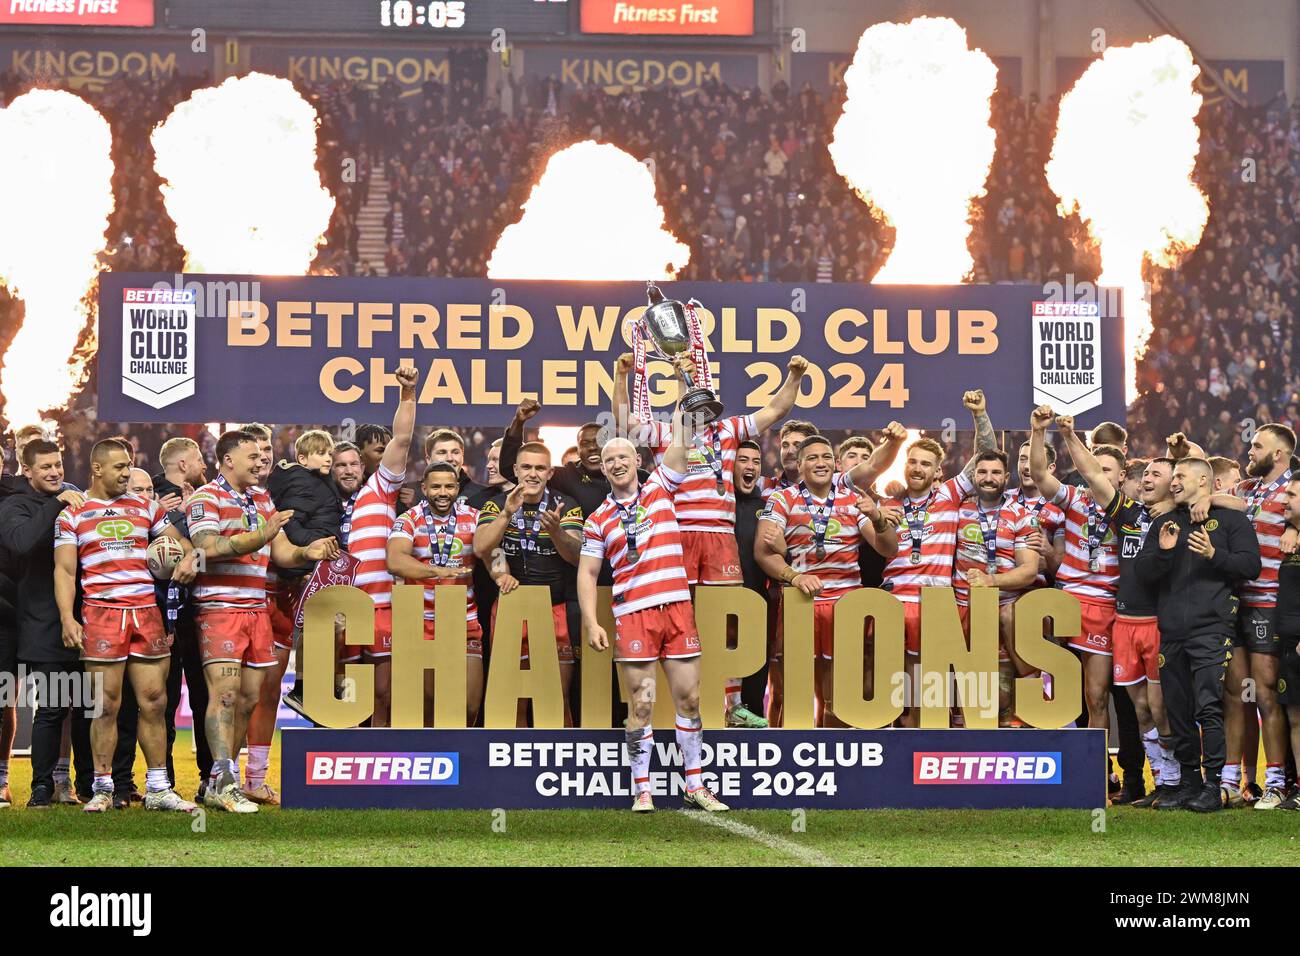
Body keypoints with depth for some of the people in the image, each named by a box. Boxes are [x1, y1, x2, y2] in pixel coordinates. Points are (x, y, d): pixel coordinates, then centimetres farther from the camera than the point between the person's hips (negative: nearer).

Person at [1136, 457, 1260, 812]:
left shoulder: (1231, 520, 7)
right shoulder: (1163, 524, 21)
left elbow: (1250, 566, -3)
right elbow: (1143, 572, 12)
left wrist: (1214, 554, -16)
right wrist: (1162, 551, -7)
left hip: (1210, 628, -5)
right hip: (1171, 631, 5)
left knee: (1208, 706, -13)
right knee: (1178, 711, 5)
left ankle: (1212, 785, -12)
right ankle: (1189, 782, 12)